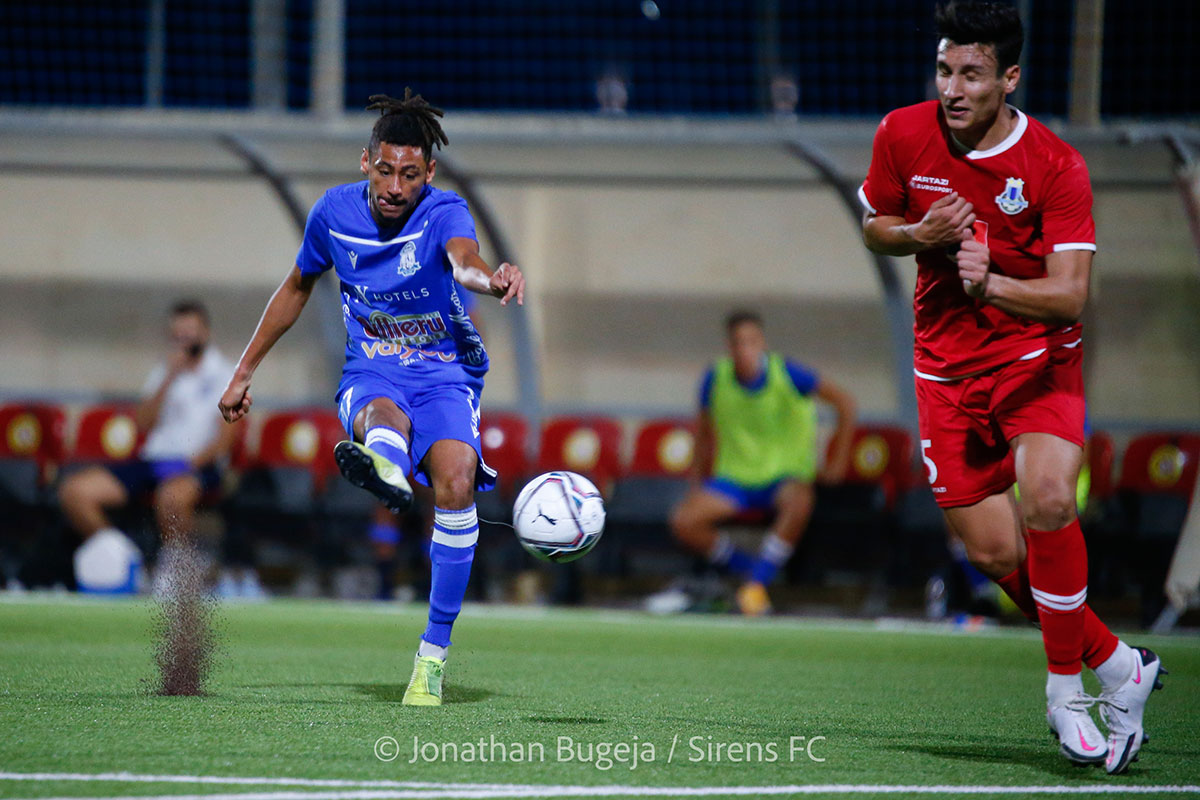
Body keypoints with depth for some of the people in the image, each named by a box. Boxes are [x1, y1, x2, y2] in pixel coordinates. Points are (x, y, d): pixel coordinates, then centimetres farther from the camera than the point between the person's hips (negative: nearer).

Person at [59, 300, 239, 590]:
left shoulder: (223, 373, 7)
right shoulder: (163, 372, 22)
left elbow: (226, 436, -3)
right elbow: (143, 424, 7)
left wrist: (193, 463, -17)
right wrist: (169, 379, -2)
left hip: (197, 465, -5)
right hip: (152, 458, 5)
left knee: (172, 495, -44)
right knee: (73, 491, -15)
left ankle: (171, 571, -22)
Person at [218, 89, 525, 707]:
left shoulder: (443, 213, -13)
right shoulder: (335, 213, -2)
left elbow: (463, 258, -39)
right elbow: (296, 288, 17)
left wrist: (489, 278, -64)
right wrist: (245, 371, 21)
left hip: (445, 375, -2)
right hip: (369, 375, 2)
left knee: (456, 478, -30)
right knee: (383, 415, -37)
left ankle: (433, 656, -18)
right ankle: (383, 470, -78)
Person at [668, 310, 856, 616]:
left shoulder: (786, 373, -14)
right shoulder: (715, 379, -6)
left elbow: (843, 401, -4)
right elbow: (704, 429, 13)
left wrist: (839, 460, -3)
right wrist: (698, 482, 11)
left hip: (786, 475, -3)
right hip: (735, 476, 3)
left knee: (798, 504, -40)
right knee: (683, 522, -22)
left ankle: (757, 582, -22)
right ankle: (747, 569, 0)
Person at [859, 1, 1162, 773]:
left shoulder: (1057, 166, -16)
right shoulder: (903, 136, -6)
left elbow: (1070, 296, -22)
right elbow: (874, 225, 11)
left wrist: (992, 283, -41)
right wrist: (919, 235, -12)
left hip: (1037, 359, -3)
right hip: (948, 367, 3)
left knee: (1048, 501, -28)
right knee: (996, 554, -3)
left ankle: (1067, 683, -10)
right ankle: (1116, 663, 18)